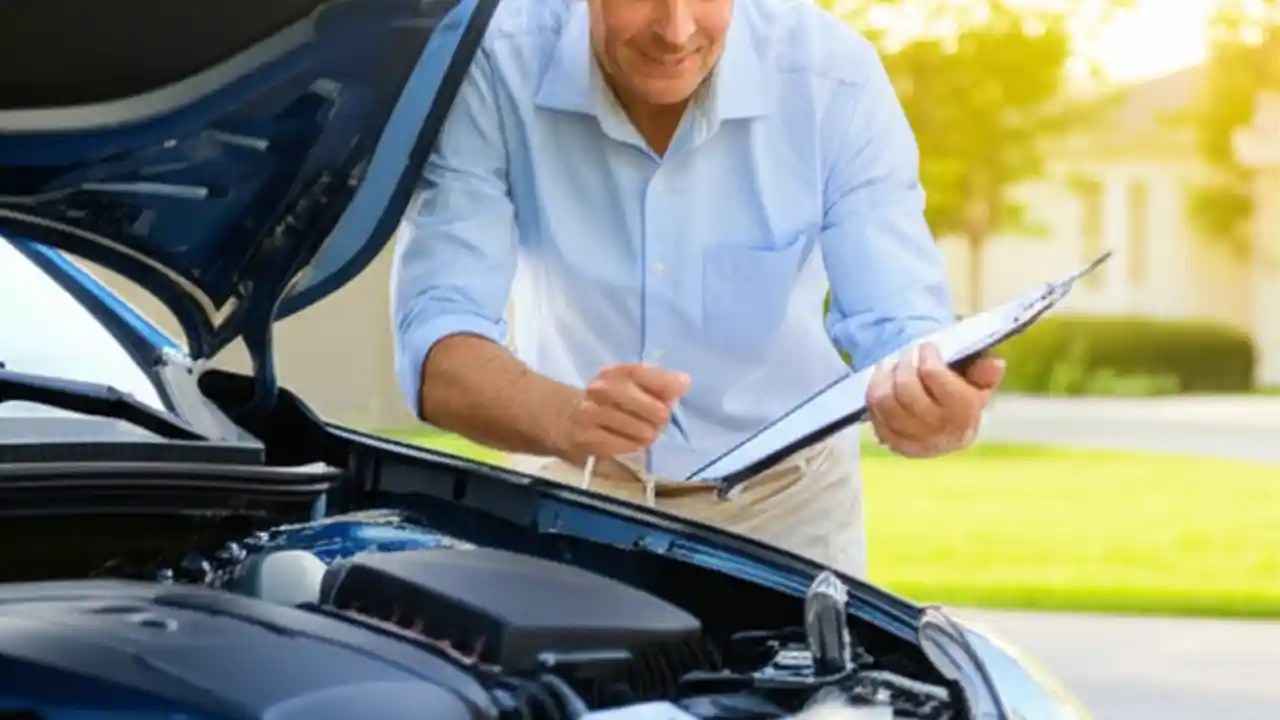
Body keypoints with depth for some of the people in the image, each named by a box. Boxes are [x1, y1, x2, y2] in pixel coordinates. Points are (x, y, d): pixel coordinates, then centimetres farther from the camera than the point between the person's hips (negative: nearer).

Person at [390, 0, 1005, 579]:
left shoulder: (837, 76, -21)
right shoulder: (492, 66, -24)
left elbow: (897, 324, -24)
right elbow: (438, 338, -29)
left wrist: (926, 395, -49)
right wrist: (566, 417, -51)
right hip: (574, 484, 0)